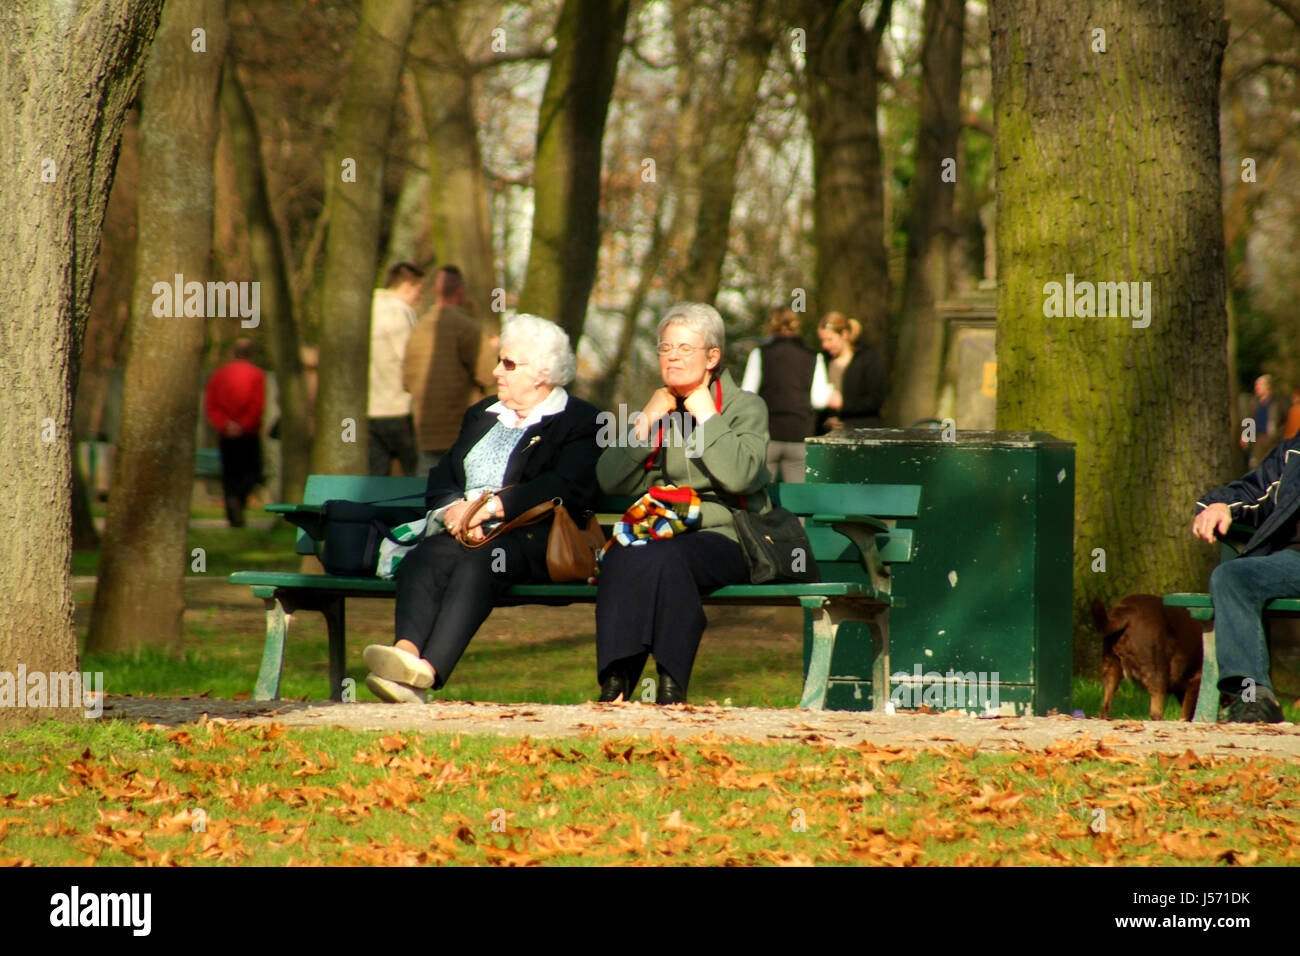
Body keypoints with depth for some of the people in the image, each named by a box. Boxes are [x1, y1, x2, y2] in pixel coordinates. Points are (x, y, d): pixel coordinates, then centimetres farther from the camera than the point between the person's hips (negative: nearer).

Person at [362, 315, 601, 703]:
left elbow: (569, 491, -9)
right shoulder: (481, 416, 30)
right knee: (423, 560, -29)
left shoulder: (579, 422, 8)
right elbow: (441, 480, 22)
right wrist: (454, 510, -3)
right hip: (463, 532, 6)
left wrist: (492, 507, -15)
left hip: (530, 538, -6)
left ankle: (426, 671, -57)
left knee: (476, 564, -37)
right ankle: (407, 652, -56)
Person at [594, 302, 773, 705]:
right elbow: (610, 482, 8)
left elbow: (739, 476, -15)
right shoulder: (656, 408, 20)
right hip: (659, 532, 4)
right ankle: (614, 680, -37)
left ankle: (672, 687, -34)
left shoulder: (745, 407, 6)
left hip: (724, 538, -4)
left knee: (664, 556, -37)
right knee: (621, 557, -32)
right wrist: (647, 422, 2)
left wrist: (707, 418, -6)